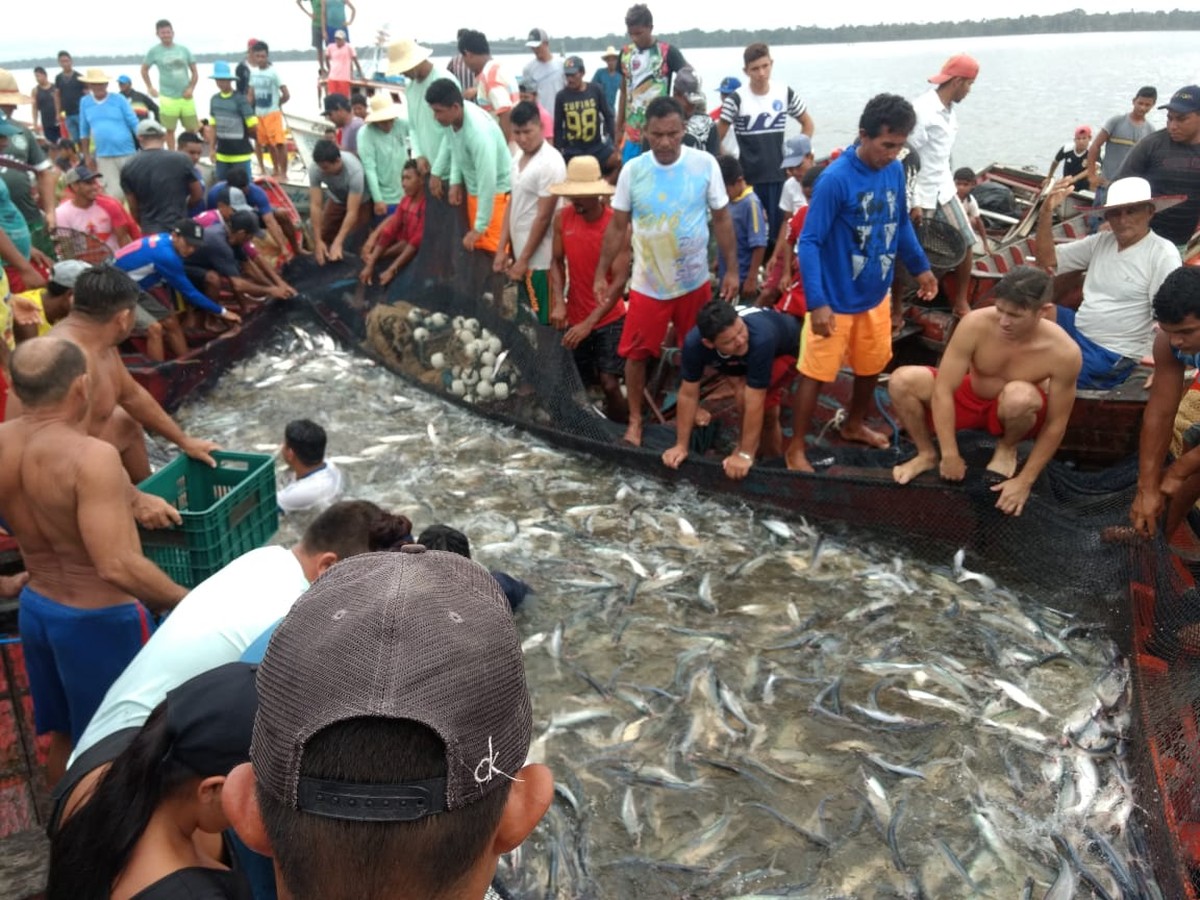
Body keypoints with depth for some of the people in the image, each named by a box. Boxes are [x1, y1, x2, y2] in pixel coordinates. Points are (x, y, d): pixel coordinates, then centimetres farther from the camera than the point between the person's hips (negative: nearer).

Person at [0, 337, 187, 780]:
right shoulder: (91, 456, -28)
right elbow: (117, 566, -33)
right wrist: (188, 603, -22)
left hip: (36, 607, 8)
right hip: (100, 620, -8)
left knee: (64, 735, 26)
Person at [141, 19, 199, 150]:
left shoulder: (183, 49, 6)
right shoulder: (154, 51, 1)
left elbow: (194, 71, 10)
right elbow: (144, 70, 14)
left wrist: (191, 88, -2)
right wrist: (150, 87, 8)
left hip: (186, 96, 2)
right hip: (168, 97, -2)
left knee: (191, 129, 6)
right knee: (170, 130, 0)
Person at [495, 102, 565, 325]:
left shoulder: (550, 163, -17)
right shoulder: (518, 159, 10)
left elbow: (544, 216, -18)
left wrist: (524, 258, -15)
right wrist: (502, 249, 8)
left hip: (539, 259, -8)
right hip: (520, 253, 8)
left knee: (542, 322, 0)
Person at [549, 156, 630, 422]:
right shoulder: (562, 218, -5)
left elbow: (620, 281, -19)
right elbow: (557, 262, 4)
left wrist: (589, 323, -24)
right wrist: (558, 302, -14)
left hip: (609, 319, -4)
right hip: (573, 317, 4)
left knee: (609, 384, -8)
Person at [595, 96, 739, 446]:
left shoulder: (705, 164, -10)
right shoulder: (632, 171, -9)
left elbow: (722, 219, -2)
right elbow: (617, 226, 0)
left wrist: (732, 270, -3)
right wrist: (601, 274, 0)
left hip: (694, 281, 0)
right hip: (647, 284, 0)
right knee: (636, 354, 6)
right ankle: (635, 419, 24)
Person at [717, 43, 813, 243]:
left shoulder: (785, 93, 3)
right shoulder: (736, 99, -8)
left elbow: (807, 123, 15)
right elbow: (716, 138, -4)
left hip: (780, 176, 3)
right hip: (749, 178, -3)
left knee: (779, 229, 6)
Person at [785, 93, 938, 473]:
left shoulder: (895, 171, -2)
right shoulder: (835, 178, -23)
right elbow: (809, 242, -23)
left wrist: (920, 266, 20)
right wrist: (816, 302, -29)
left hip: (877, 296, 7)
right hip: (836, 301, -7)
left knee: (871, 367, 21)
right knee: (816, 374, 3)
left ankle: (854, 425, 45)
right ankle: (796, 448, 18)